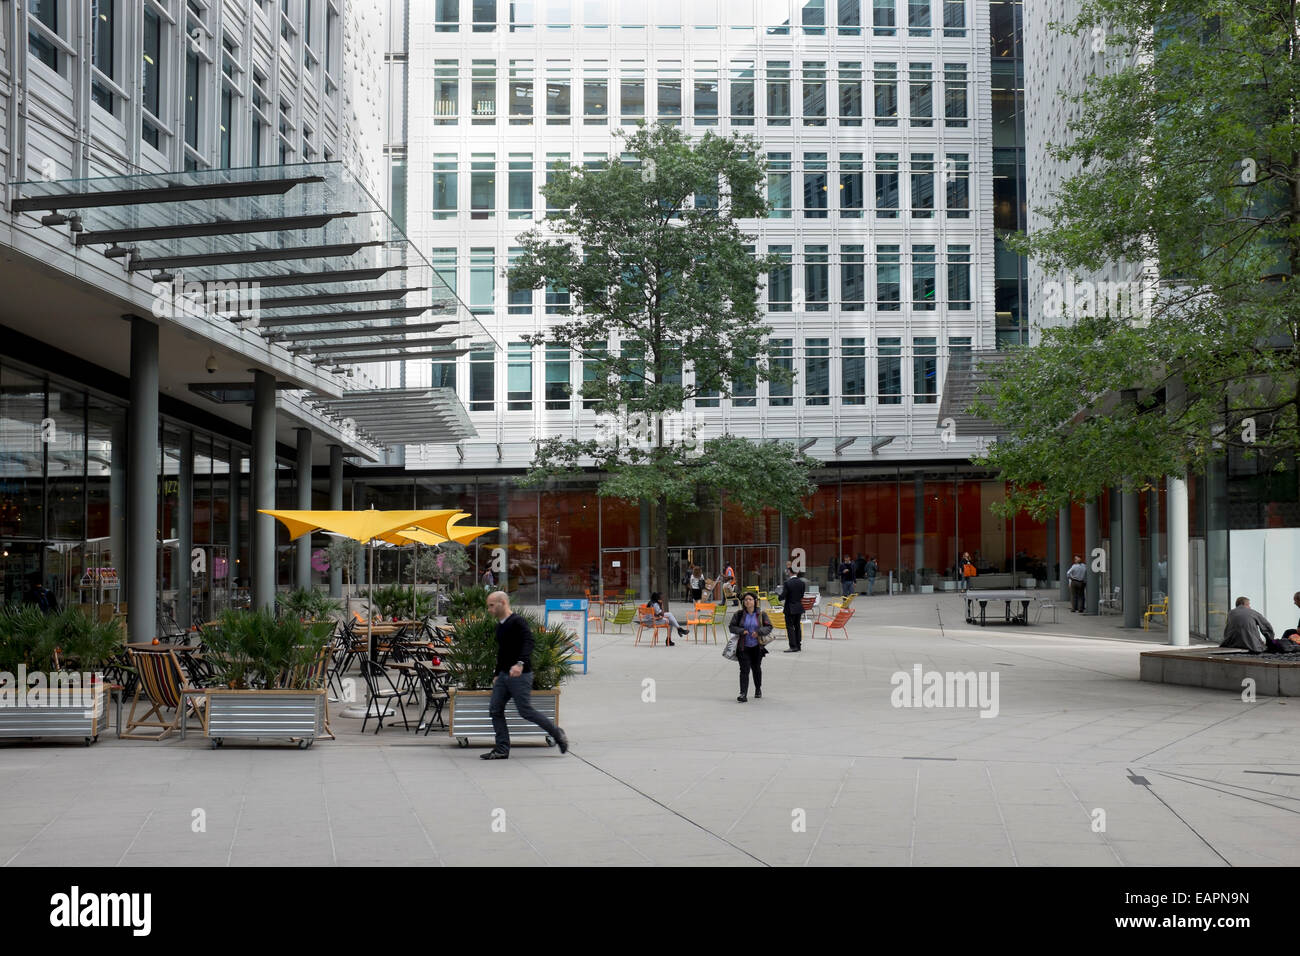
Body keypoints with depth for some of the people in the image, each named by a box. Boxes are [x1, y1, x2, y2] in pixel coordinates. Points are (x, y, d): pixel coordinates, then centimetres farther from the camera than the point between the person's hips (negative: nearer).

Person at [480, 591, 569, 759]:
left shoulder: (518, 622, -14)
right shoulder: (500, 625, 15)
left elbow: (528, 643, -29)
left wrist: (520, 663, -44)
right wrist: (497, 674, 25)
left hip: (520, 675, -9)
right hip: (504, 675, 9)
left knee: (526, 711, -5)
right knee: (495, 709, 2)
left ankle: (558, 734, 12)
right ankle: (502, 750, 6)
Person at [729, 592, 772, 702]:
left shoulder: (761, 614, 0)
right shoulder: (739, 614, -1)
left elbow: (769, 627, -1)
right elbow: (731, 627, 2)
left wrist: (759, 632, -19)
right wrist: (741, 631, -16)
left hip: (757, 647, 1)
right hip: (743, 647, -1)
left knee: (756, 668, 17)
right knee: (744, 670, -10)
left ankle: (758, 689, 40)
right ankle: (743, 694, -14)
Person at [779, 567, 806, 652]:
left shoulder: (787, 583, -17)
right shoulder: (802, 583, 0)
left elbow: (783, 596, -16)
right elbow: (802, 595, 6)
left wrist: (781, 599, 6)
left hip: (790, 608, -6)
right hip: (799, 607, 6)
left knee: (790, 627, -1)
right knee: (797, 626, 14)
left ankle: (793, 646, -5)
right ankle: (798, 645, 19)